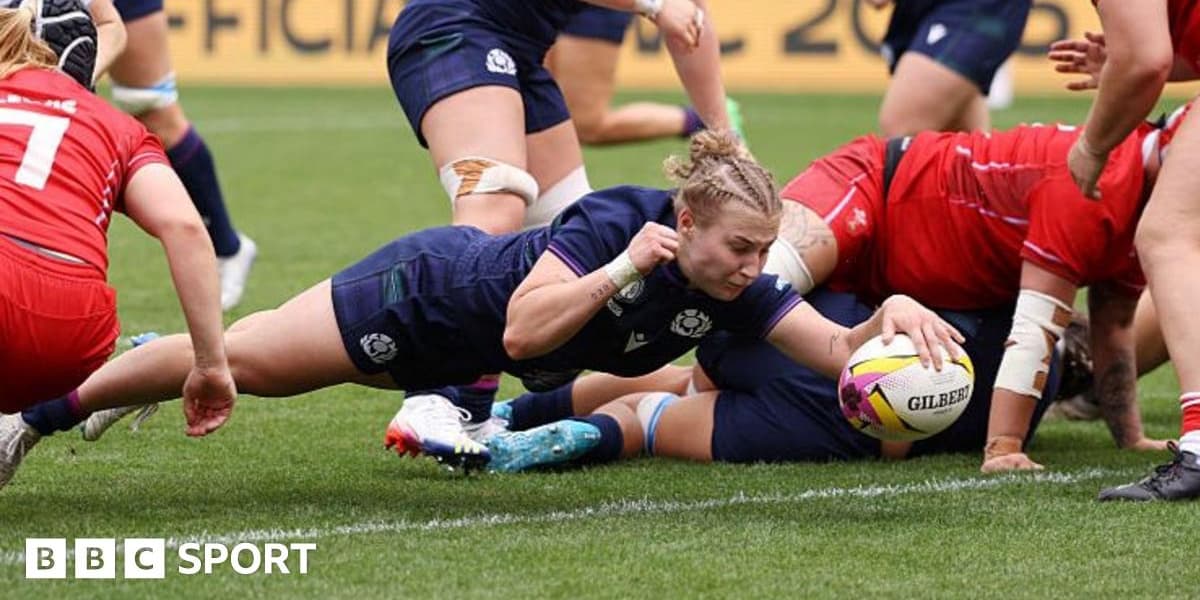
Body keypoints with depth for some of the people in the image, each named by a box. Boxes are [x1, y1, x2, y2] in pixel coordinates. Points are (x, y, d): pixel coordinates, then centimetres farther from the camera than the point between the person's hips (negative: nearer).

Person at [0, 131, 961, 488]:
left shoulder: (734, 289, -20)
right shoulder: (618, 218, -35)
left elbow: (838, 350, -25)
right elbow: (522, 329, -42)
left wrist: (892, 314, -43)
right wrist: (622, 268, -46)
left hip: (461, 355, 6)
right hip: (428, 290, -6)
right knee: (234, 358, 2)